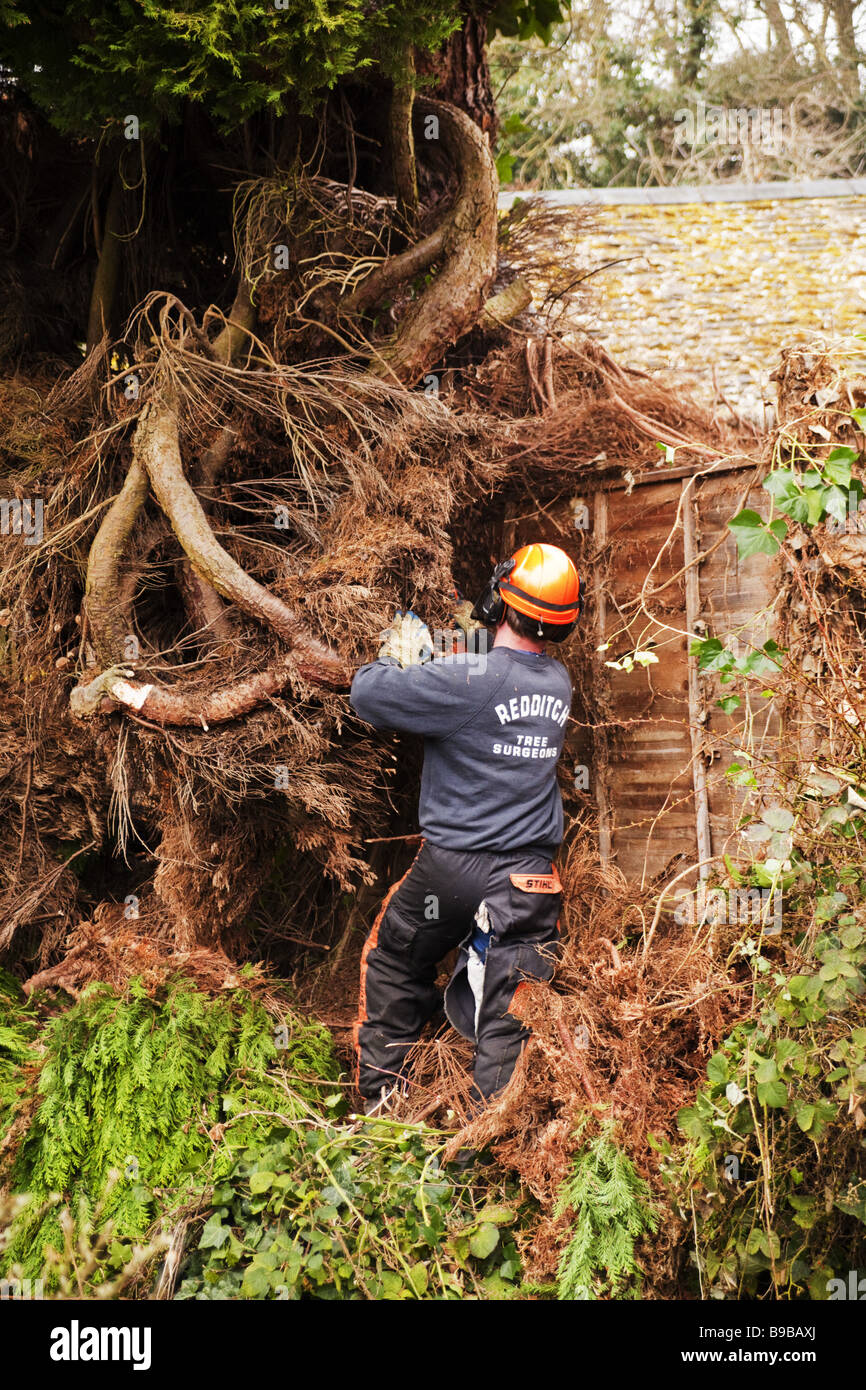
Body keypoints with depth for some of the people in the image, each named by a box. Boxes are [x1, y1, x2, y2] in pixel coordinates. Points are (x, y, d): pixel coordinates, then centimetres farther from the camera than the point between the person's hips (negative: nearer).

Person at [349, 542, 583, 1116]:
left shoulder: (467, 680, -19)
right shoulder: (558, 682, 1)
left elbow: (367, 695, -13)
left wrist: (398, 657, 6)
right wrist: (427, 666, 16)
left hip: (452, 871, -4)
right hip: (530, 876, 4)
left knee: (393, 967, 21)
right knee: (505, 1022, 7)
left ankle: (382, 1096, 31)